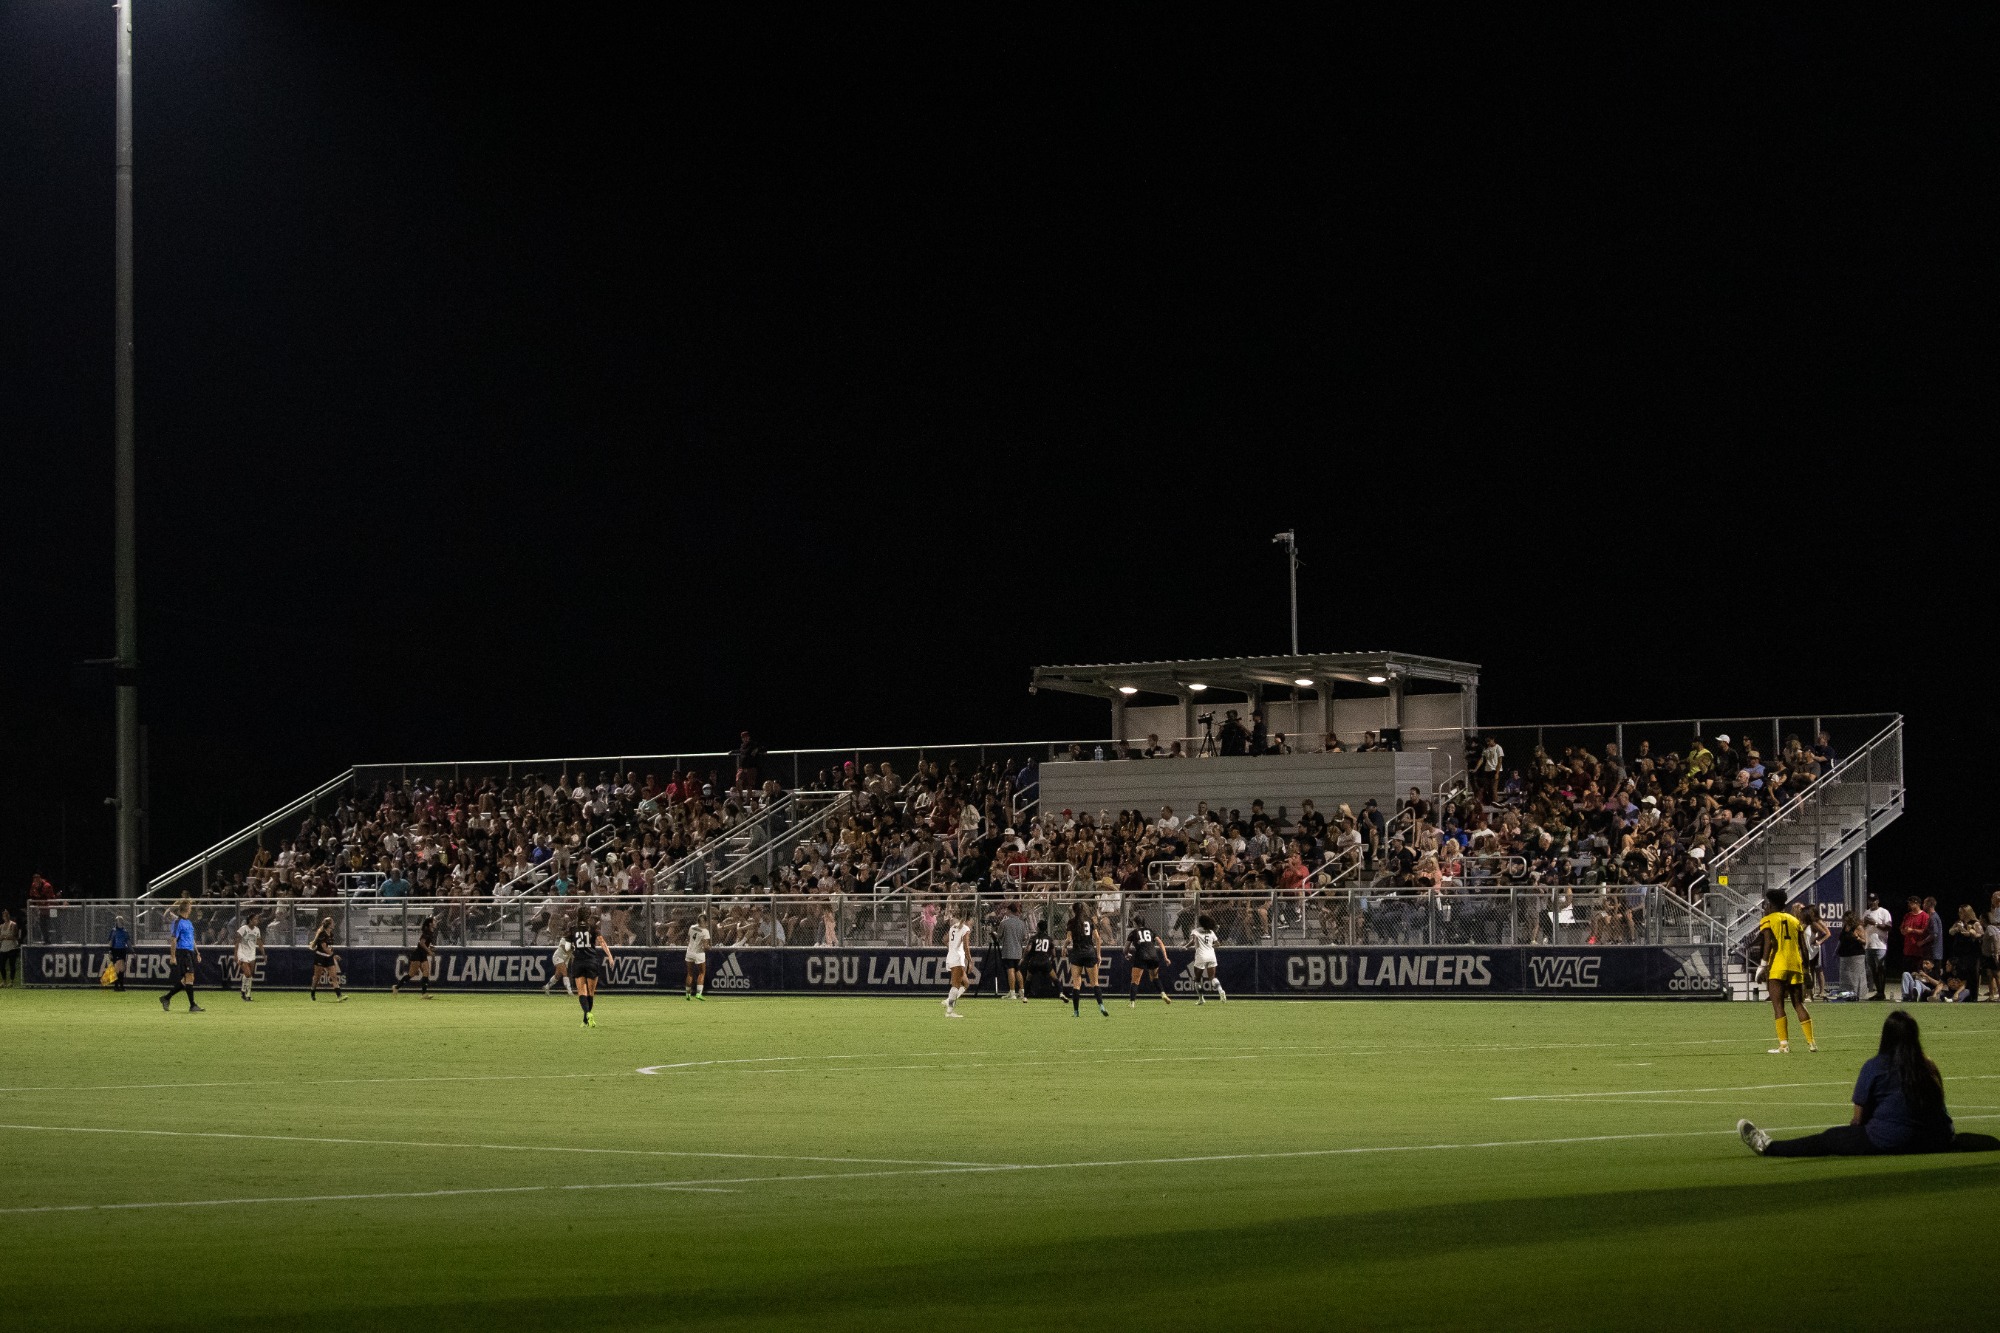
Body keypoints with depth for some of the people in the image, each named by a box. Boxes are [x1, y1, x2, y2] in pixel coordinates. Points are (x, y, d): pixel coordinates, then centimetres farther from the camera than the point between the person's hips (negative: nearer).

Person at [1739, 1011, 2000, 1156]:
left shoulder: (1875, 1067, -6)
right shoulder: (1928, 1068, 8)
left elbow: (1859, 1118, -2)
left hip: (1885, 1142, -5)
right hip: (1932, 1142, 5)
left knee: (1825, 1140, 8)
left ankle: (1769, 1147, 10)